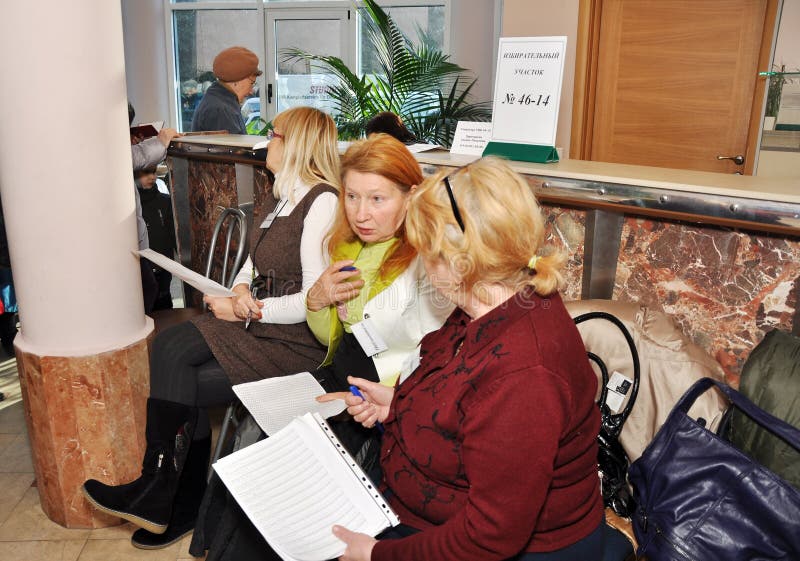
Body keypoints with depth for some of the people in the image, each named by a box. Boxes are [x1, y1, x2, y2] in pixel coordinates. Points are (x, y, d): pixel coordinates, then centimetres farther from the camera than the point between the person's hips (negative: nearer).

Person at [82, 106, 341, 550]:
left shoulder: (323, 202, -14)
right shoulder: (283, 198, 17)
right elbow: (252, 263, 18)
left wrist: (248, 311, -13)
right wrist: (240, 289, -4)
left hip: (297, 340, -8)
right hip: (258, 323, 8)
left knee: (178, 383, -15)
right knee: (171, 349, -9)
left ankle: (156, 497, 8)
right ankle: (182, 506, 4)